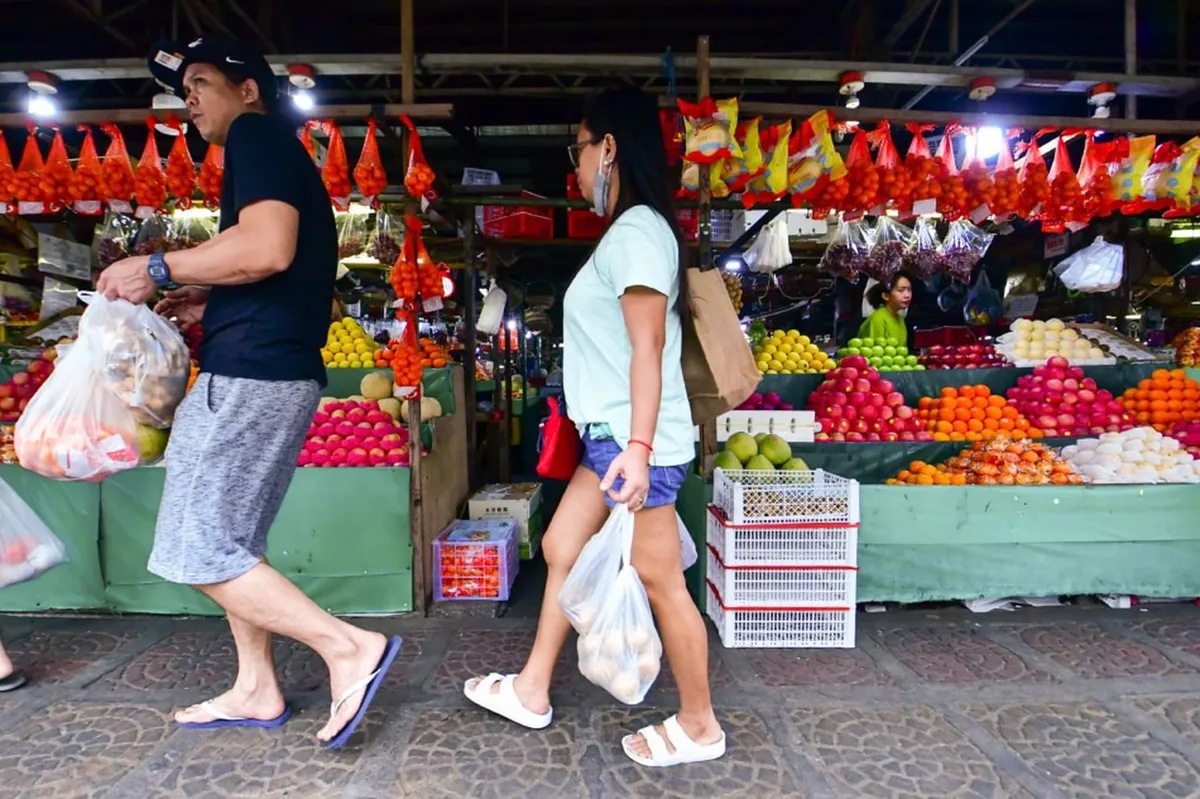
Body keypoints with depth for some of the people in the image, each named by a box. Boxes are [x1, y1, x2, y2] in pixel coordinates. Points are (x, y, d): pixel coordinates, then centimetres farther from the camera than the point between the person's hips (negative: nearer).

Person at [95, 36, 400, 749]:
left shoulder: (257, 135, -5)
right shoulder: (284, 159, 25)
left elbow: (267, 249, -22)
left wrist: (157, 269, -11)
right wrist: (210, 305, 20)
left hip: (250, 372, -10)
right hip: (280, 370, 10)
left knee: (198, 551, -5)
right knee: (231, 542, 15)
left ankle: (351, 649, -6)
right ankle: (257, 690, 23)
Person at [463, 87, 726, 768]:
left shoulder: (635, 232, -13)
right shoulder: (629, 231, 16)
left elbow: (649, 345, -21)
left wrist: (638, 448, -27)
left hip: (635, 442, -10)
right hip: (611, 436, 10)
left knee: (661, 582, 2)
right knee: (562, 549, 17)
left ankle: (699, 727, 22)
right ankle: (532, 692, 33)